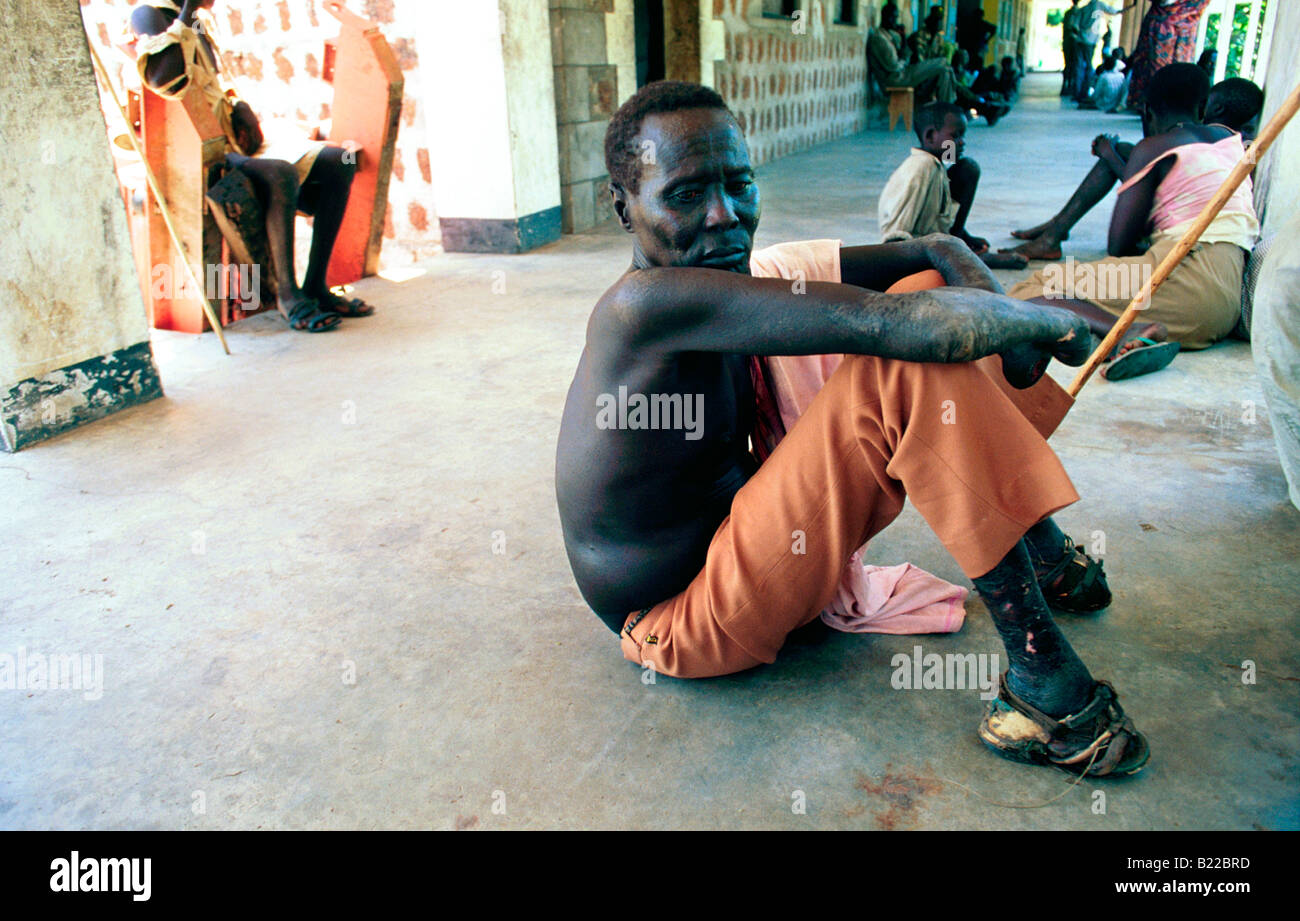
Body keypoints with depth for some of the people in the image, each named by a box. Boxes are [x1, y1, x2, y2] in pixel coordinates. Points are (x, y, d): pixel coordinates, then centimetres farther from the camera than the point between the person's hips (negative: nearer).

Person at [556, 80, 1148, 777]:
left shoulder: (745, 274, 0)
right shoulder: (647, 302, -26)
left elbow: (937, 250, 4)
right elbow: (902, 326, -32)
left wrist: (1003, 317, -16)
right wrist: (1052, 321, -15)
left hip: (727, 544, 9)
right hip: (685, 627, -9)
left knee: (928, 293, 7)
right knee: (909, 363, -24)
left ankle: (1050, 551, 19)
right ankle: (1045, 677, -18)